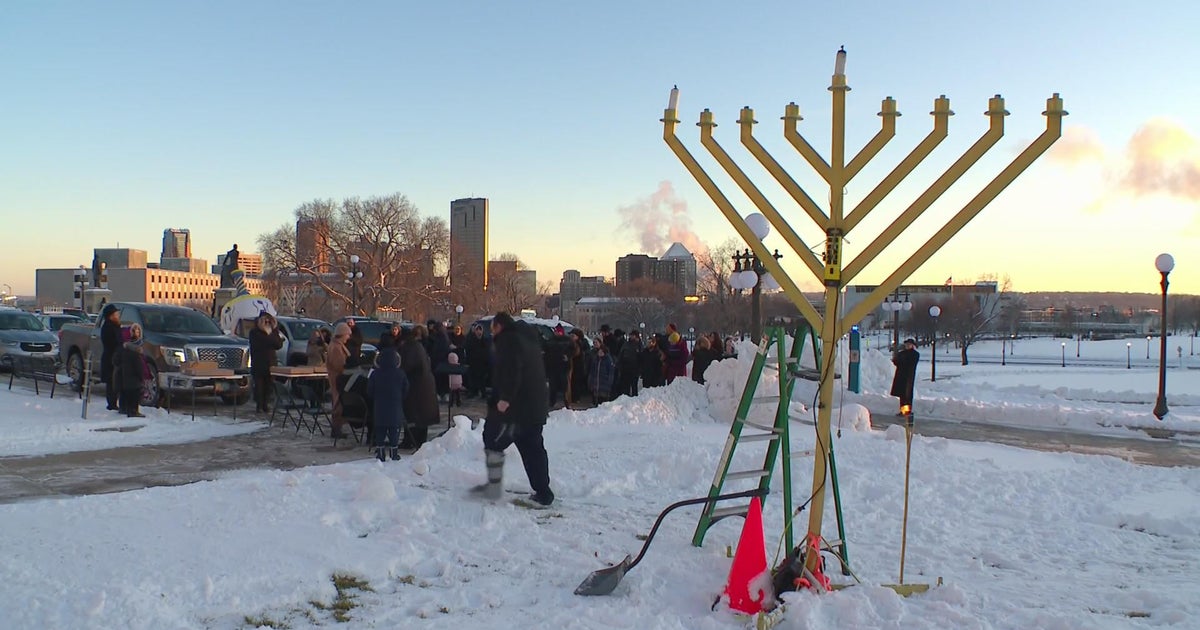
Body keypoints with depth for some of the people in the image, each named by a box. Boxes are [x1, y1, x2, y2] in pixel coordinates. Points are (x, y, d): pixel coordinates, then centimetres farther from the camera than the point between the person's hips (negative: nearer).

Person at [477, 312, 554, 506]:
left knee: (493, 441, 4)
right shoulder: (530, 338, 21)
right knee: (533, 447, 12)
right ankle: (543, 492, 11)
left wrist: (505, 397, -27)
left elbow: (511, 370, -24)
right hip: (536, 406, 9)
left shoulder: (509, 339, -9)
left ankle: (494, 487, 5)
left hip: (515, 405, -9)